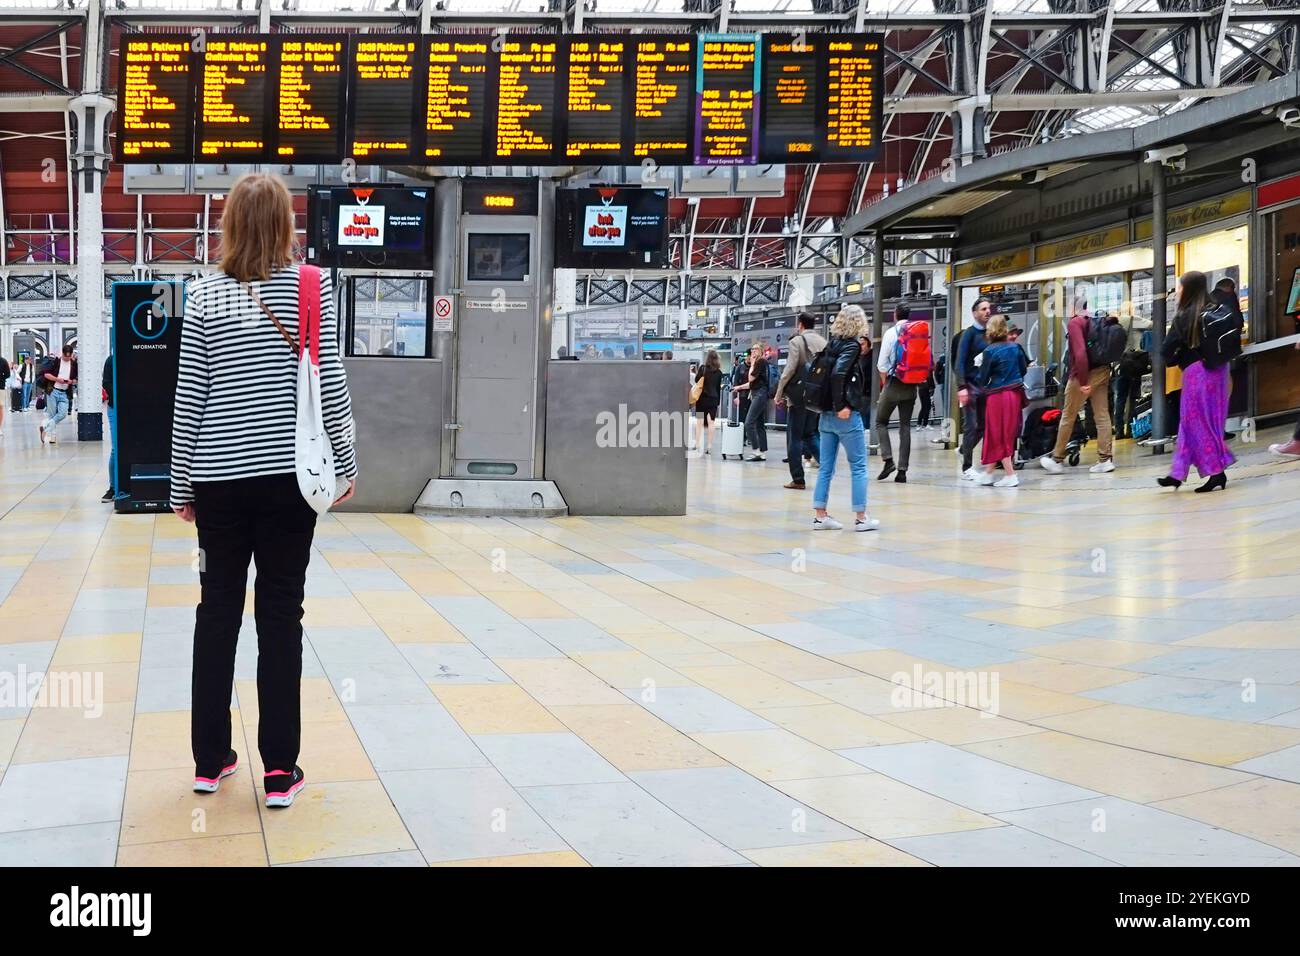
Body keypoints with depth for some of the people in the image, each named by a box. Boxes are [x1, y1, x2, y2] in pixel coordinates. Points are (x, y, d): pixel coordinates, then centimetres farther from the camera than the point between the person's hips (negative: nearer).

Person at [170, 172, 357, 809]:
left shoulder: (205, 296, -1)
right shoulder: (311, 287, -3)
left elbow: (189, 398, -1)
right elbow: (330, 383, -3)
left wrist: (181, 483, 8)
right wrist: (345, 463, 8)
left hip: (220, 478, 1)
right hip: (287, 475, -1)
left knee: (217, 611, 12)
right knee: (280, 614, 4)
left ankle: (210, 760, 20)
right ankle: (280, 771, 6)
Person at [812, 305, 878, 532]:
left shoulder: (832, 343, 10)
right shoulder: (852, 345, -10)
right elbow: (838, 373, -23)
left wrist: (831, 404, 12)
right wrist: (841, 405, -18)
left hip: (827, 414, 7)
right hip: (846, 415, -7)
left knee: (826, 467, 9)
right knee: (858, 466, 2)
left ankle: (820, 515, 9)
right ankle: (861, 518, 4)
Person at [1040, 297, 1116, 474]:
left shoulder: (1075, 322, -12)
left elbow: (1080, 352, -22)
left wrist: (1083, 381, -21)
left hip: (1083, 374, -6)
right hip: (1103, 372, 6)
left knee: (1068, 417, 6)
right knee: (1102, 415, 8)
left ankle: (1057, 460, 15)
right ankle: (1105, 458, 6)